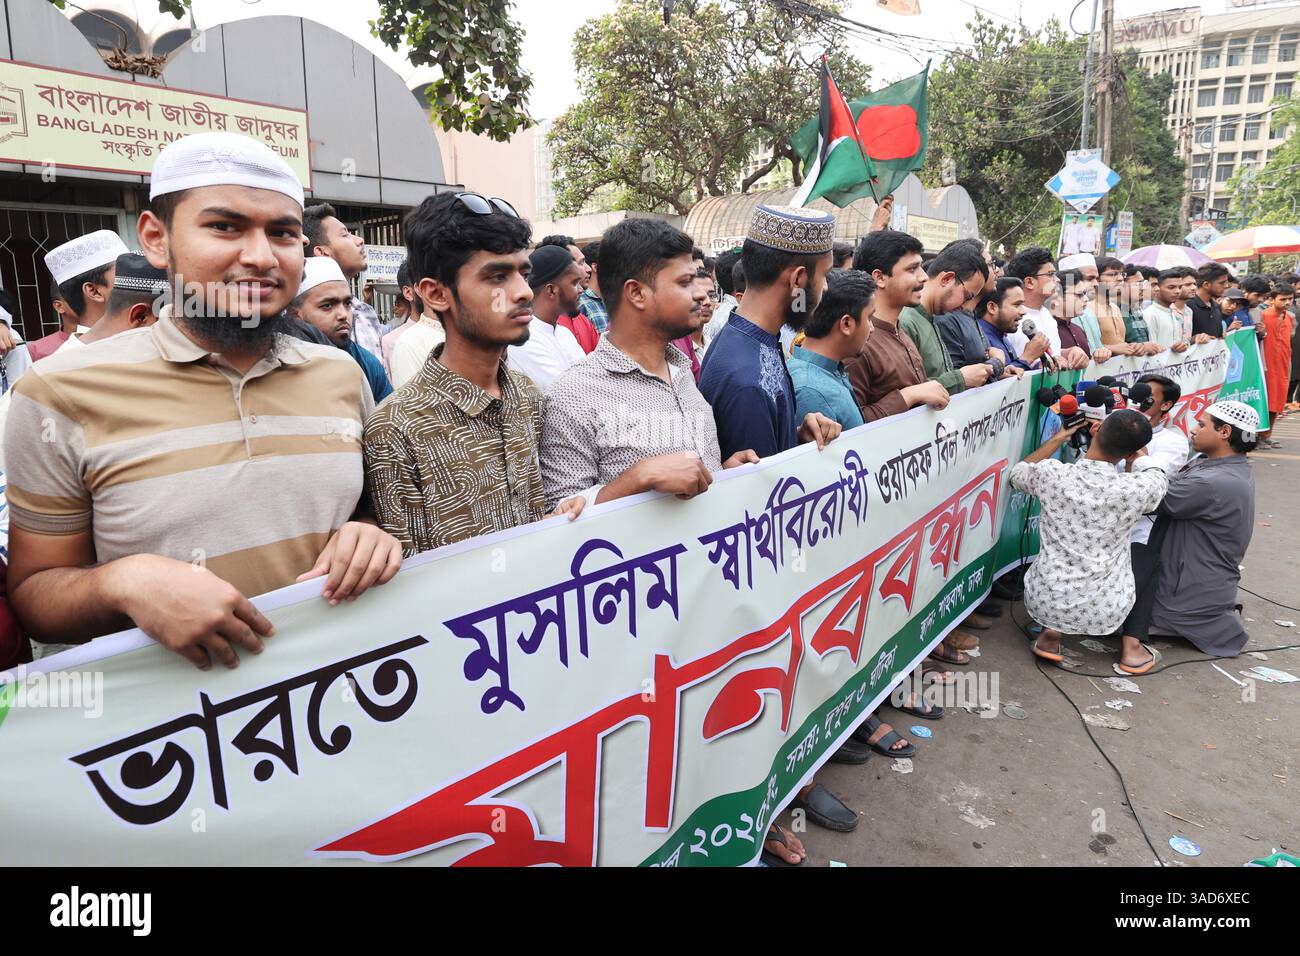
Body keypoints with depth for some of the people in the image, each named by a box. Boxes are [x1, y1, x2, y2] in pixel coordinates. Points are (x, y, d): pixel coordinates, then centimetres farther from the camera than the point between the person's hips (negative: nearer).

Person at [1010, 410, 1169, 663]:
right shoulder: (1136, 491, -19)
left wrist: (1059, 438, 15)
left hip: (1044, 603, 0)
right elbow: (1156, 475, 8)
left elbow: (1017, 473, 10)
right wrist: (1136, 443, 21)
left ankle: (1052, 630, 15)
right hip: (1104, 614, 0)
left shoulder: (1050, 474, -16)